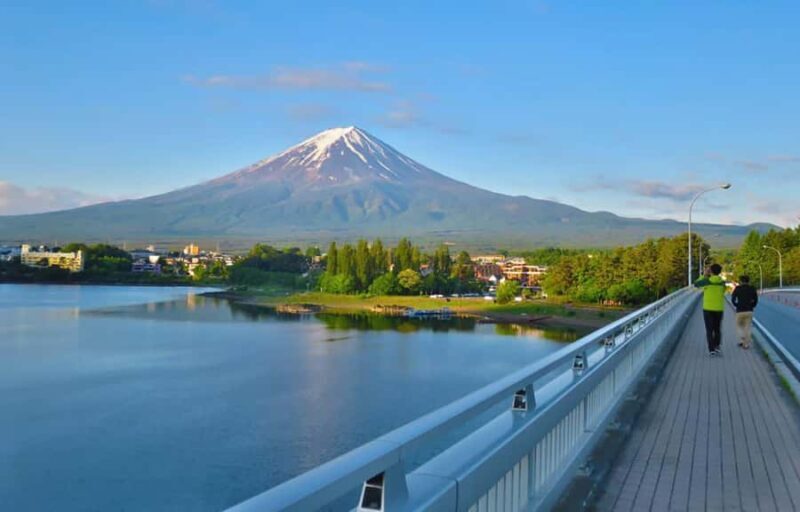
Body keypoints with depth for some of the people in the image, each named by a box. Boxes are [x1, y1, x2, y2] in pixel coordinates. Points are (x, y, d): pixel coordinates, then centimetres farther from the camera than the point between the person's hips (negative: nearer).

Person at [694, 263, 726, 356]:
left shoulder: (707, 281, -11)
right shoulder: (722, 282, 0)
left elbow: (696, 284, 6)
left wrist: (704, 275, 12)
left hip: (708, 308, -3)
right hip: (719, 309, 3)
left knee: (709, 330, 3)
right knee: (717, 329, 16)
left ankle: (711, 349, -2)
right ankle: (717, 346, 2)